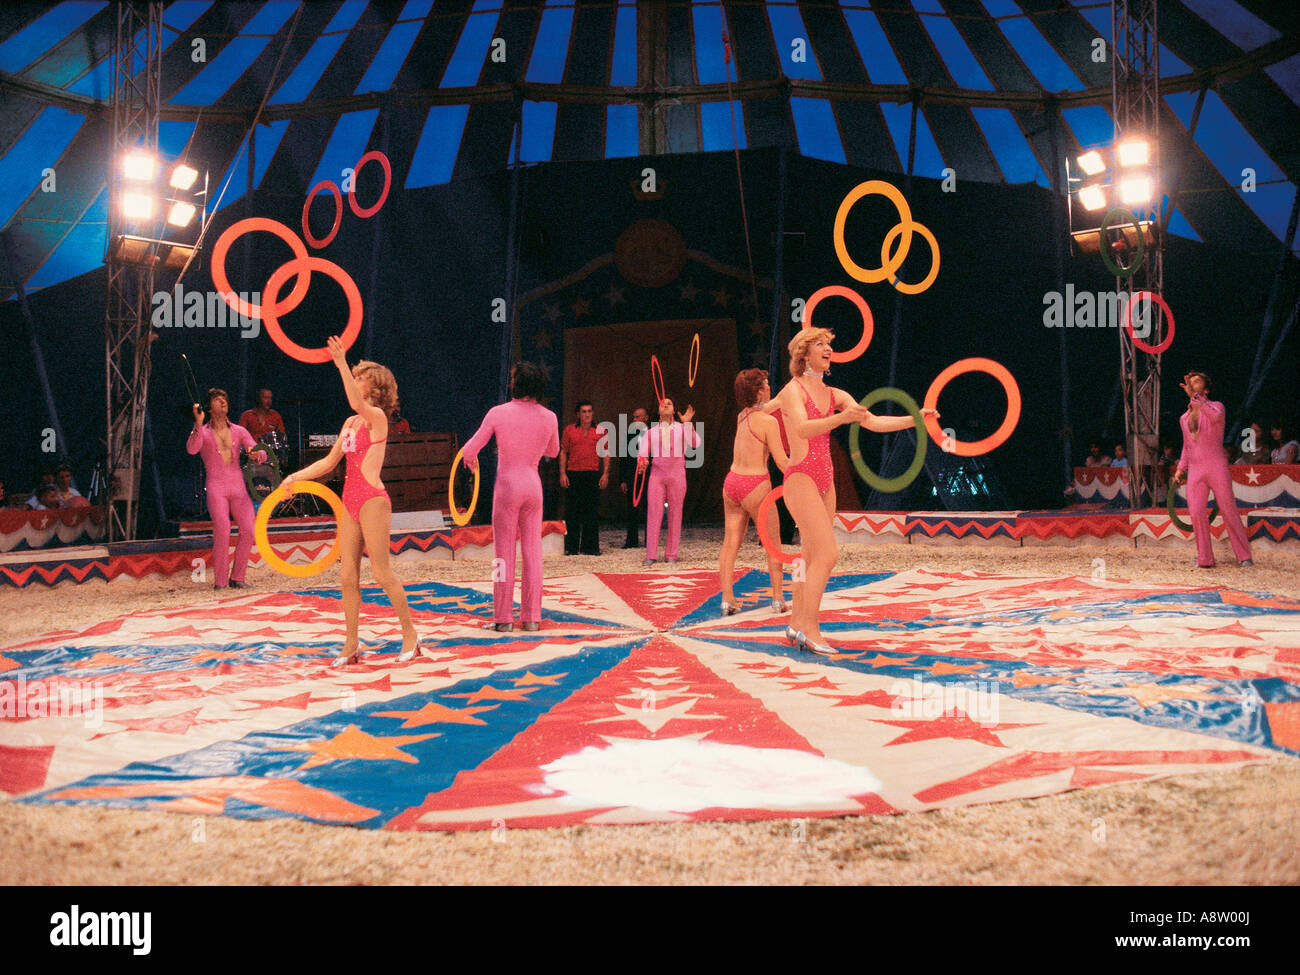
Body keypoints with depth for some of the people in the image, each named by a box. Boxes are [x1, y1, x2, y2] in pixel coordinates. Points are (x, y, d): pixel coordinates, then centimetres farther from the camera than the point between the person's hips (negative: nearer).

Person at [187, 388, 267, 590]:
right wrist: (198, 423, -24)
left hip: (239, 487, 3)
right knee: (222, 532, -18)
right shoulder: (202, 432, 7)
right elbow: (192, 449, -15)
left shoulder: (239, 431, 14)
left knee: (248, 531, -9)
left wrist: (257, 455, -19)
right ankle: (220, 581, -9)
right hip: (216, 488, -3)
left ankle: (237, 578, 5)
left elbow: (262, 454, 5)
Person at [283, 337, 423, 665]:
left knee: (382, 573, -3)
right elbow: (329, 462, 20)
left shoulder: (376, 417, -7)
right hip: (350, 503, 8)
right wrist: (296, 477, 11)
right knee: (347, 576, 7)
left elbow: (357, 403, -30)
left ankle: (410, 634, 12)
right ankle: (351, 645, 15)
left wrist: (342, 365, -37)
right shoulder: (350, 423, 14)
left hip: (373, 501, -8)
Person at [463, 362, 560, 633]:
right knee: (532, 551, 8)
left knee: (504, 552, 3)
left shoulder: (498, 413, -9)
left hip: (507, 484, -3)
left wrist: (470, 459, 20)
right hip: (533, 484, 3)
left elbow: (470, 448, -3)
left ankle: (503, 618, 6)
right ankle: (531, 617, 11)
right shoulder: (549, 417, -1)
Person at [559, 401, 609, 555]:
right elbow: (563, 452, 8)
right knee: (572, 512, 1)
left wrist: (605, 473, -1)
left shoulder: (600, 431, 9)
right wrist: (562, 473, 0)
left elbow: (606, 454, 9)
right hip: (573, 474, 0)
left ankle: (590, 547, 7)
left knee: (592, 512, 1)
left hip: (593, 475, 0)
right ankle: (571, 547, 7)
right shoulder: (569, 430, 9)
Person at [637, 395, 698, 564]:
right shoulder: (651, 432, 16)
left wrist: (688, 423, -11)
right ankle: (651, 555, -5)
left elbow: (695, 444, -5)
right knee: (653, 512, -7)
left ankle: (671, 554, 6)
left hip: (676, 473, -1)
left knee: (675, 514, 0)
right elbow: (642, 453, 10)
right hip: (656, 472, 1)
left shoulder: (682, 428, 12)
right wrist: (642, 462, -12)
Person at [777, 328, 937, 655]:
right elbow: (802, 429, -24)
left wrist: (915, 419, -4)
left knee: (813, 558, 8)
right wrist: (841, 418, -39)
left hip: (825, 481, 8)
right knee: (827, 552, -16)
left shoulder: (835, 395, 14)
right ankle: (810, 628, -11)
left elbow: (873, 422, 7)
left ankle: (796, 624, 16)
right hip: (801, 478, -8)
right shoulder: (793, 389, -6)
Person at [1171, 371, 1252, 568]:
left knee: (1229, 512, -4)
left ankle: (1244, 556, 5)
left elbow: (1216, 416, -24)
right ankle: (1205, 560, 2)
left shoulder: (1216, 406, 3)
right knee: (1196, 514, -5)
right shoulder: (1184, 418, 19)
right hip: (1195, 471, 4)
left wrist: (1194, 396, -24)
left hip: (1217, 467, -4)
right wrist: (1180, 469, 16)